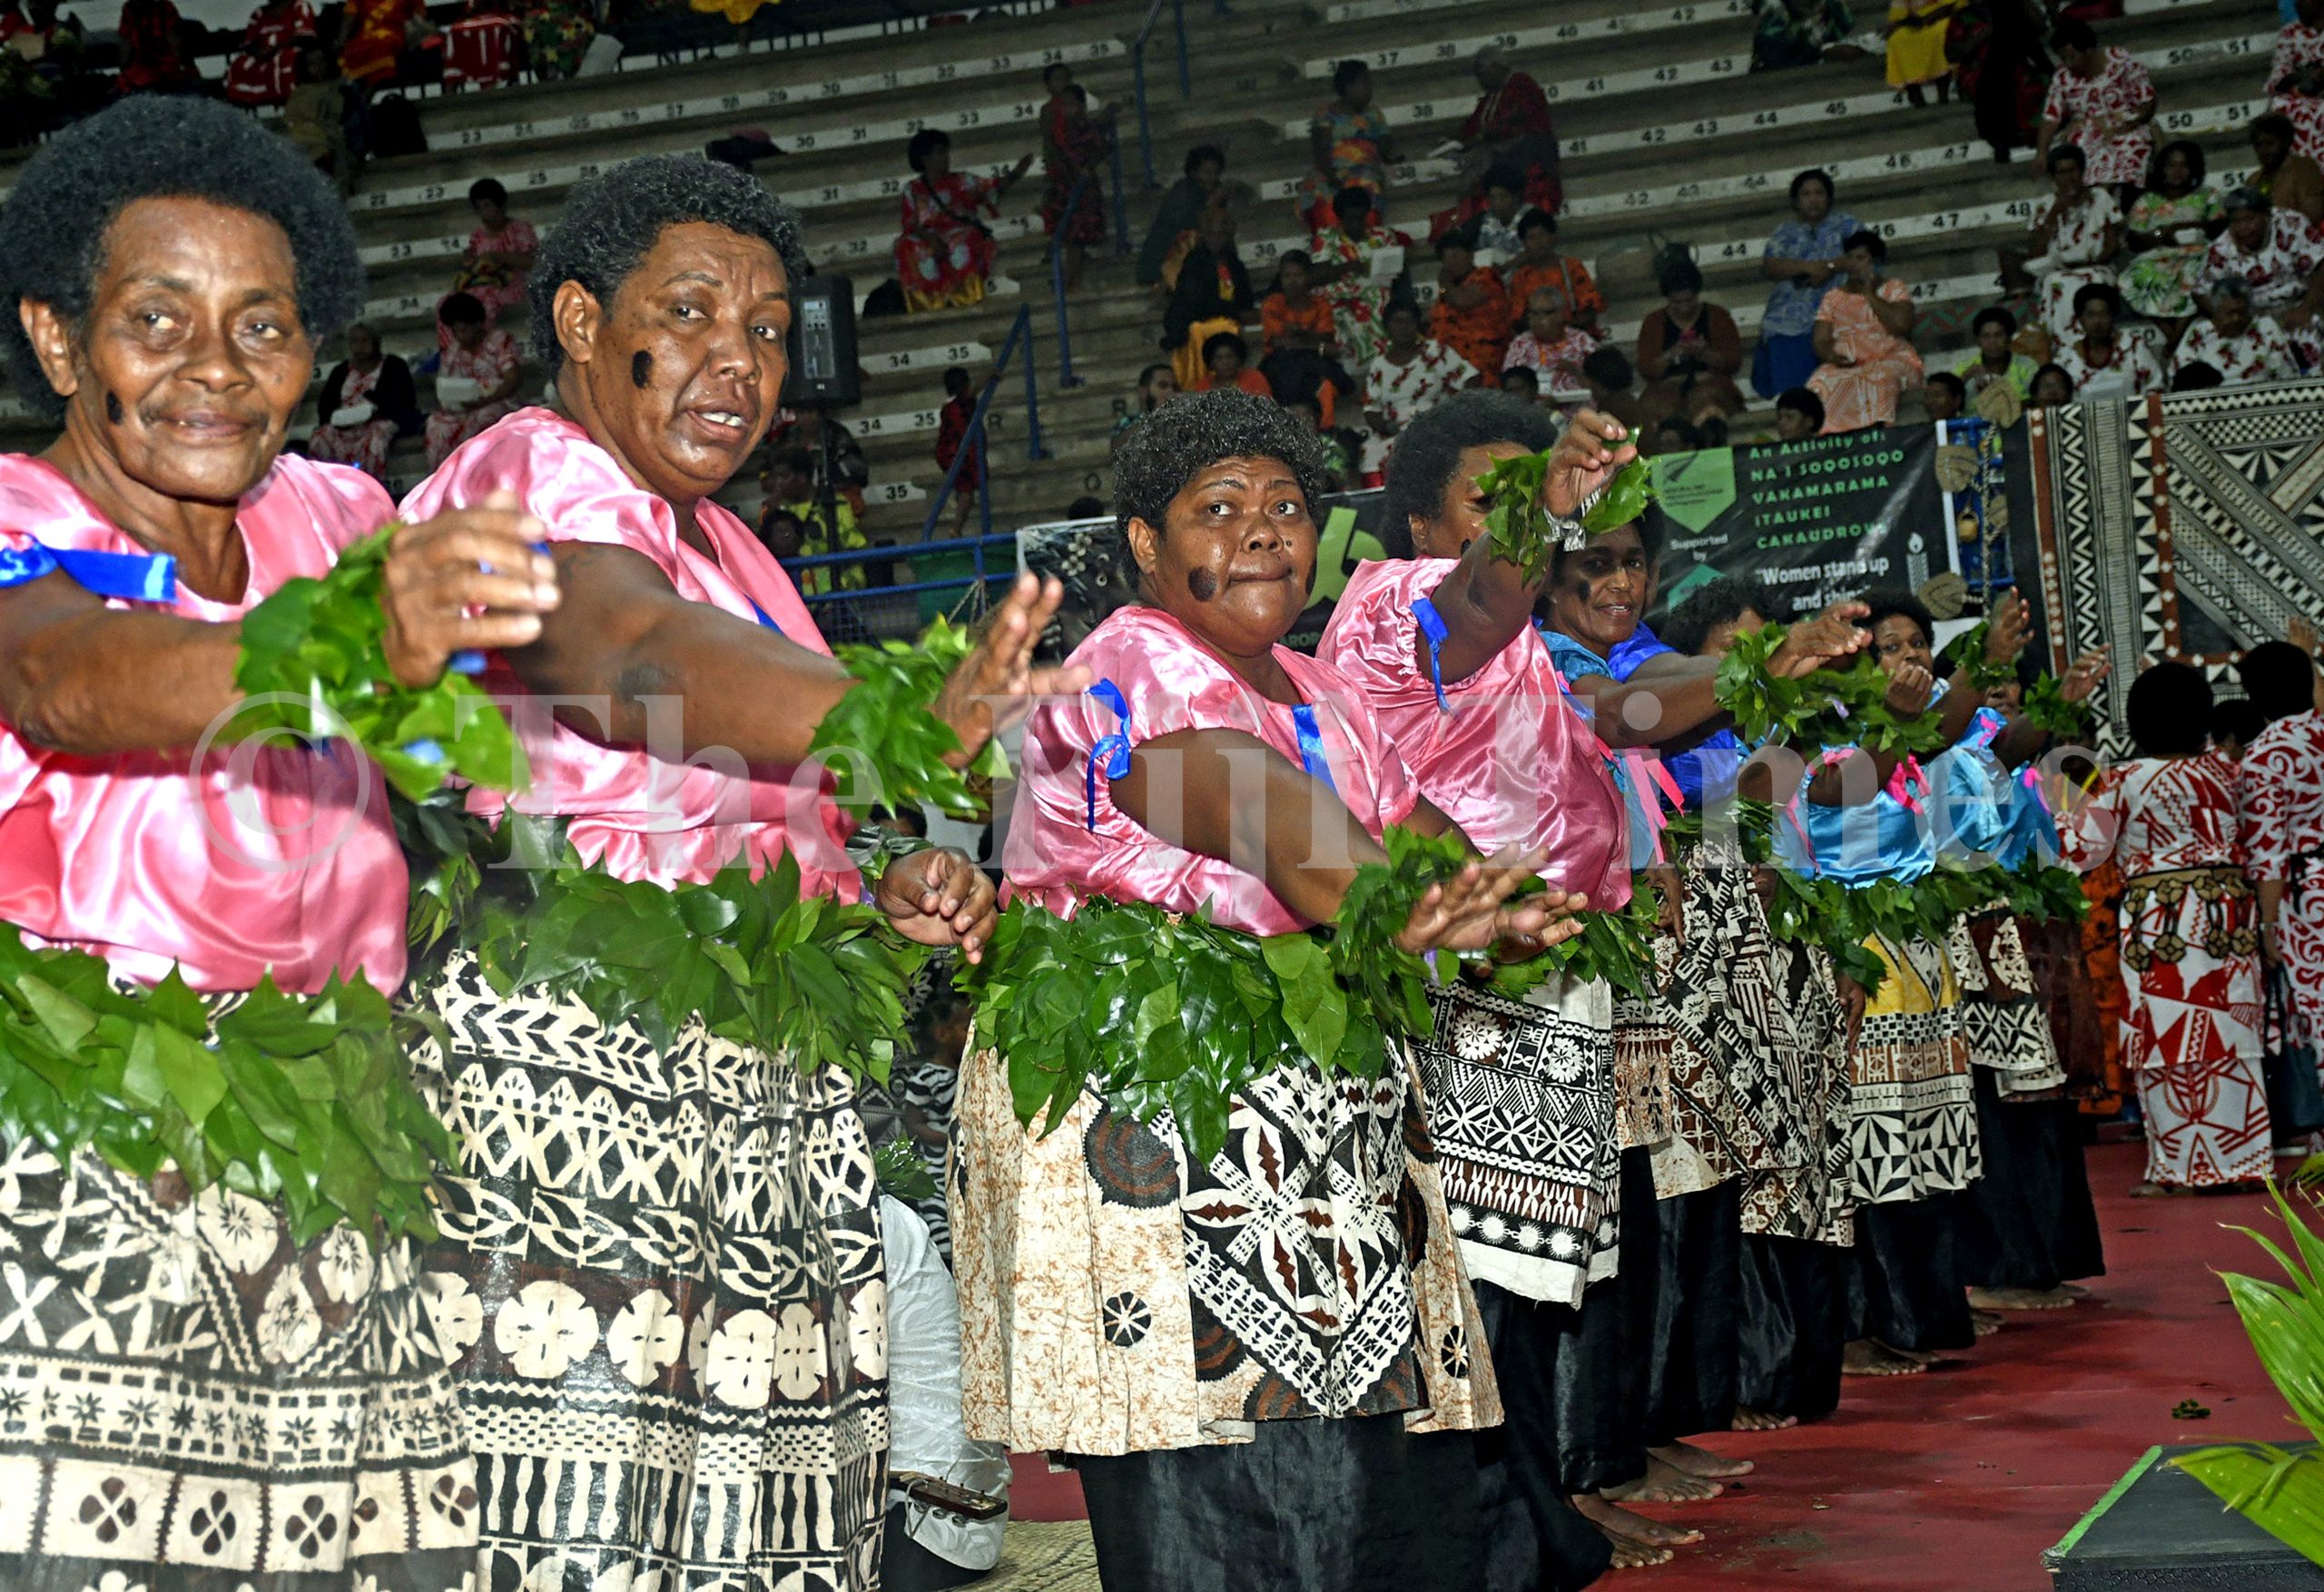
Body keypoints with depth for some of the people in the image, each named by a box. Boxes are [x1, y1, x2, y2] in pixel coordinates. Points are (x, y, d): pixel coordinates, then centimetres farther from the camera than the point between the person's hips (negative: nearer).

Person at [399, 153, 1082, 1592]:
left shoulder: (723, 548, 21)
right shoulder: (530, 476, -7)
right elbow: (632, 655, -30)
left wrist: (883, 901, 4)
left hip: (760, 1090, 9)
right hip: (561, 1065, -8)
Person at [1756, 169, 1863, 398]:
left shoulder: (1843, 223, 18)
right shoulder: (1784, 233, 20)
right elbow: (1768, 267, 3)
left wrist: (1830, 267, -11)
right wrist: (1808, 267, -12)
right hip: (1790, 323, 1)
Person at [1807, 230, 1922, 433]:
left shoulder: (1894, 287, 13)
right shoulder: (1833, 297, 20)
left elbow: (1900, 325, -6)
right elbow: (1820, 341, 11)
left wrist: (1870, 294, 0)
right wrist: (1831, 355, -13)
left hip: (1891, 360, -2)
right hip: (1844, 367, 2)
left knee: (1876, 379, -40)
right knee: (1820, 384, -33)